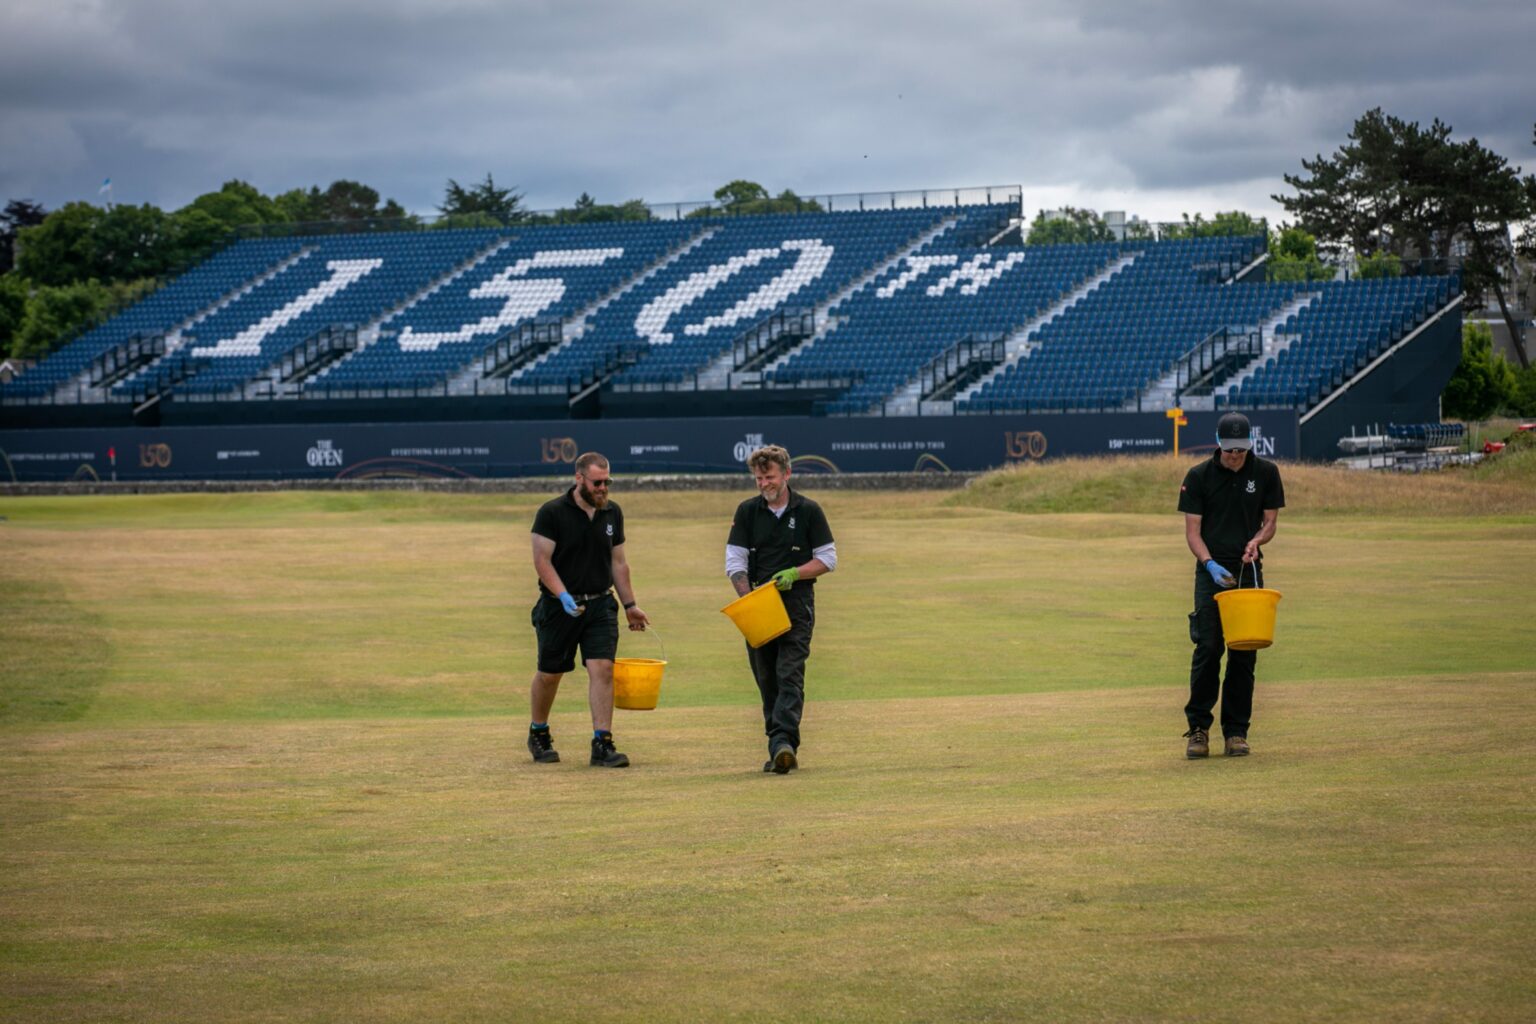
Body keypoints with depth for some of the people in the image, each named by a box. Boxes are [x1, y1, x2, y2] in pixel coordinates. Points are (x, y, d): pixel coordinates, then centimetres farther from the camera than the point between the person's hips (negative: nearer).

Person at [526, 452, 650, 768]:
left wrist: (630, 604, 15)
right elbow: (542, 560, -12)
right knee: (549, 673, 8)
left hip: (600, 604, 3)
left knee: (602, 669, -11)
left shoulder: (612, 513, 7)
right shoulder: (552, 512, -8)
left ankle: (602, 744, -12)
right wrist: (564, 596, -23)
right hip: (559, 607, -3)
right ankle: (538, 734, 31)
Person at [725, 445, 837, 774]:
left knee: (789, 674, -15)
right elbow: (734, 562, 5)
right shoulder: (747, 511, 7)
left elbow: (827, 559, 4)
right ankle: (781, 749, 11)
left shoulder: (808, 511, 1)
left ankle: (783, 743, -26)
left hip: (797, 603, -3)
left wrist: (794, 574, -13)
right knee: (766, 680, 4)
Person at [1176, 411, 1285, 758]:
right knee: (1208, 648, -9)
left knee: (1244, 653, 1)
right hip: (1211, 570, -2)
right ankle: (1198, 728, 0)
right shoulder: (1198, 476, -2)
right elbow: (1192, 531, -3)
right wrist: (1211, 565, -19)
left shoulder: (1266, 473, 3)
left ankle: (1236, 731, 7)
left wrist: (1257, 540, -14)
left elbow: (1270, 522, 8)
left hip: (1248, 570, 2)